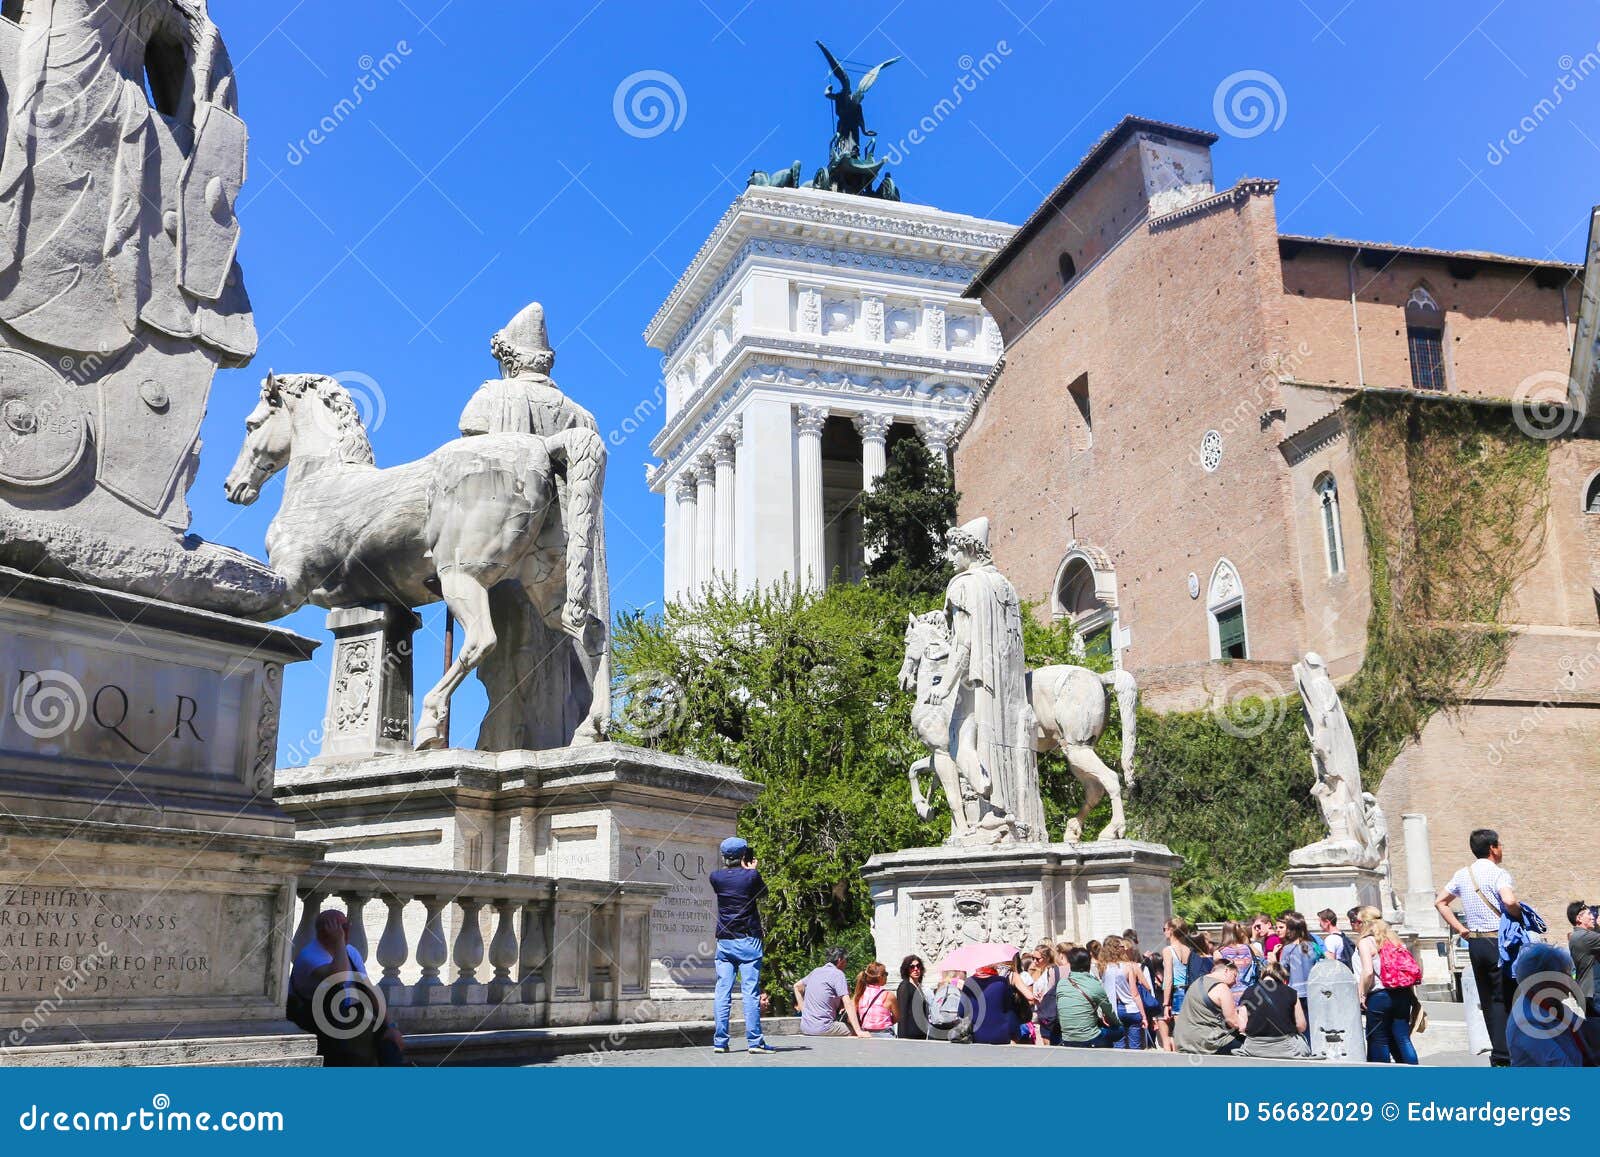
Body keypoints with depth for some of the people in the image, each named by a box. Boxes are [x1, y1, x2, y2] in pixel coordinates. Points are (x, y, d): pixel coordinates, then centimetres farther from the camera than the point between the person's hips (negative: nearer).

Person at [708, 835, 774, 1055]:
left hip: (724, 942, 3)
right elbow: (763, 893, 11)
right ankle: (754, 1041, -4)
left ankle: (720, 1041, 4)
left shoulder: (716, 877, 0)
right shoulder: (752, 876, -8)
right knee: (750, 991, -3)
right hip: (748, 940, -3)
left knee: (722, 992, 4)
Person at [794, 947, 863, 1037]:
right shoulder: (838, 974, -8)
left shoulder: (816, 971, 14)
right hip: (822, 1028, -8)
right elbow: (848, 1004, -15)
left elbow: (797, 986, 28)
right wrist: (859, 1031, -19)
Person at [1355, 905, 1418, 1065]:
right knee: (1402, 1038, 8)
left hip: (1378, 996, -6)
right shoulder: (1394, 939, 13)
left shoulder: (1365, 942, -7)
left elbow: (1368, 972, -19)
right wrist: (1414, 998, 15)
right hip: (1402, 994, 6)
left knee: (1379, 1041, 5)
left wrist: (1362, 994, -7)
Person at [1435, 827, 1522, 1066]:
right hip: (1498, 942, -6)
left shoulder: (1462, 875, 11)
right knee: (1507, 998, -2)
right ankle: (1504, 1055, -8)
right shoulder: (1498, 874, -10)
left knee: (1488, 1000, 10)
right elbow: (1509, 901, -28)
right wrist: (1522, 916, -9)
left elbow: (1440, 902, 16)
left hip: (1474, 943, 6)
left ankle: (1499, 1054, 12)